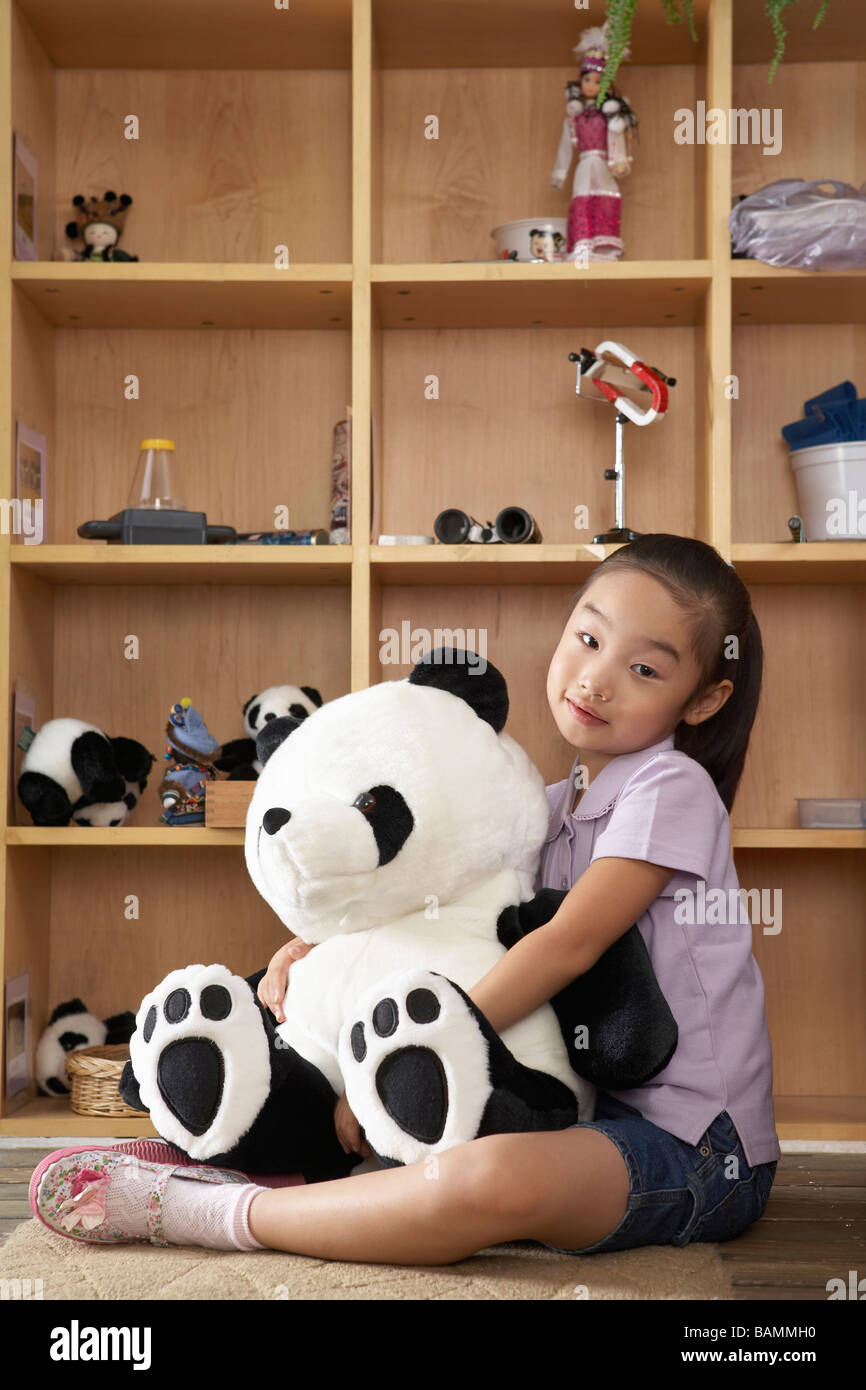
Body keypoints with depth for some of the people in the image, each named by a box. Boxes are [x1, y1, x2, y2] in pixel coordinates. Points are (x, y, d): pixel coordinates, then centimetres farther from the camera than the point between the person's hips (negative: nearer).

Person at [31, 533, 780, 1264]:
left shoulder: (673, 787, -12)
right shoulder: (554, 808, 13)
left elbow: (569, 944, -20)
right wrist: (322, 947, -1)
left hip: (693, 1149, -9)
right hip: (602, 1112, 9)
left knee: (491, 1180, -36)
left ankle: (199, 1212, -25)